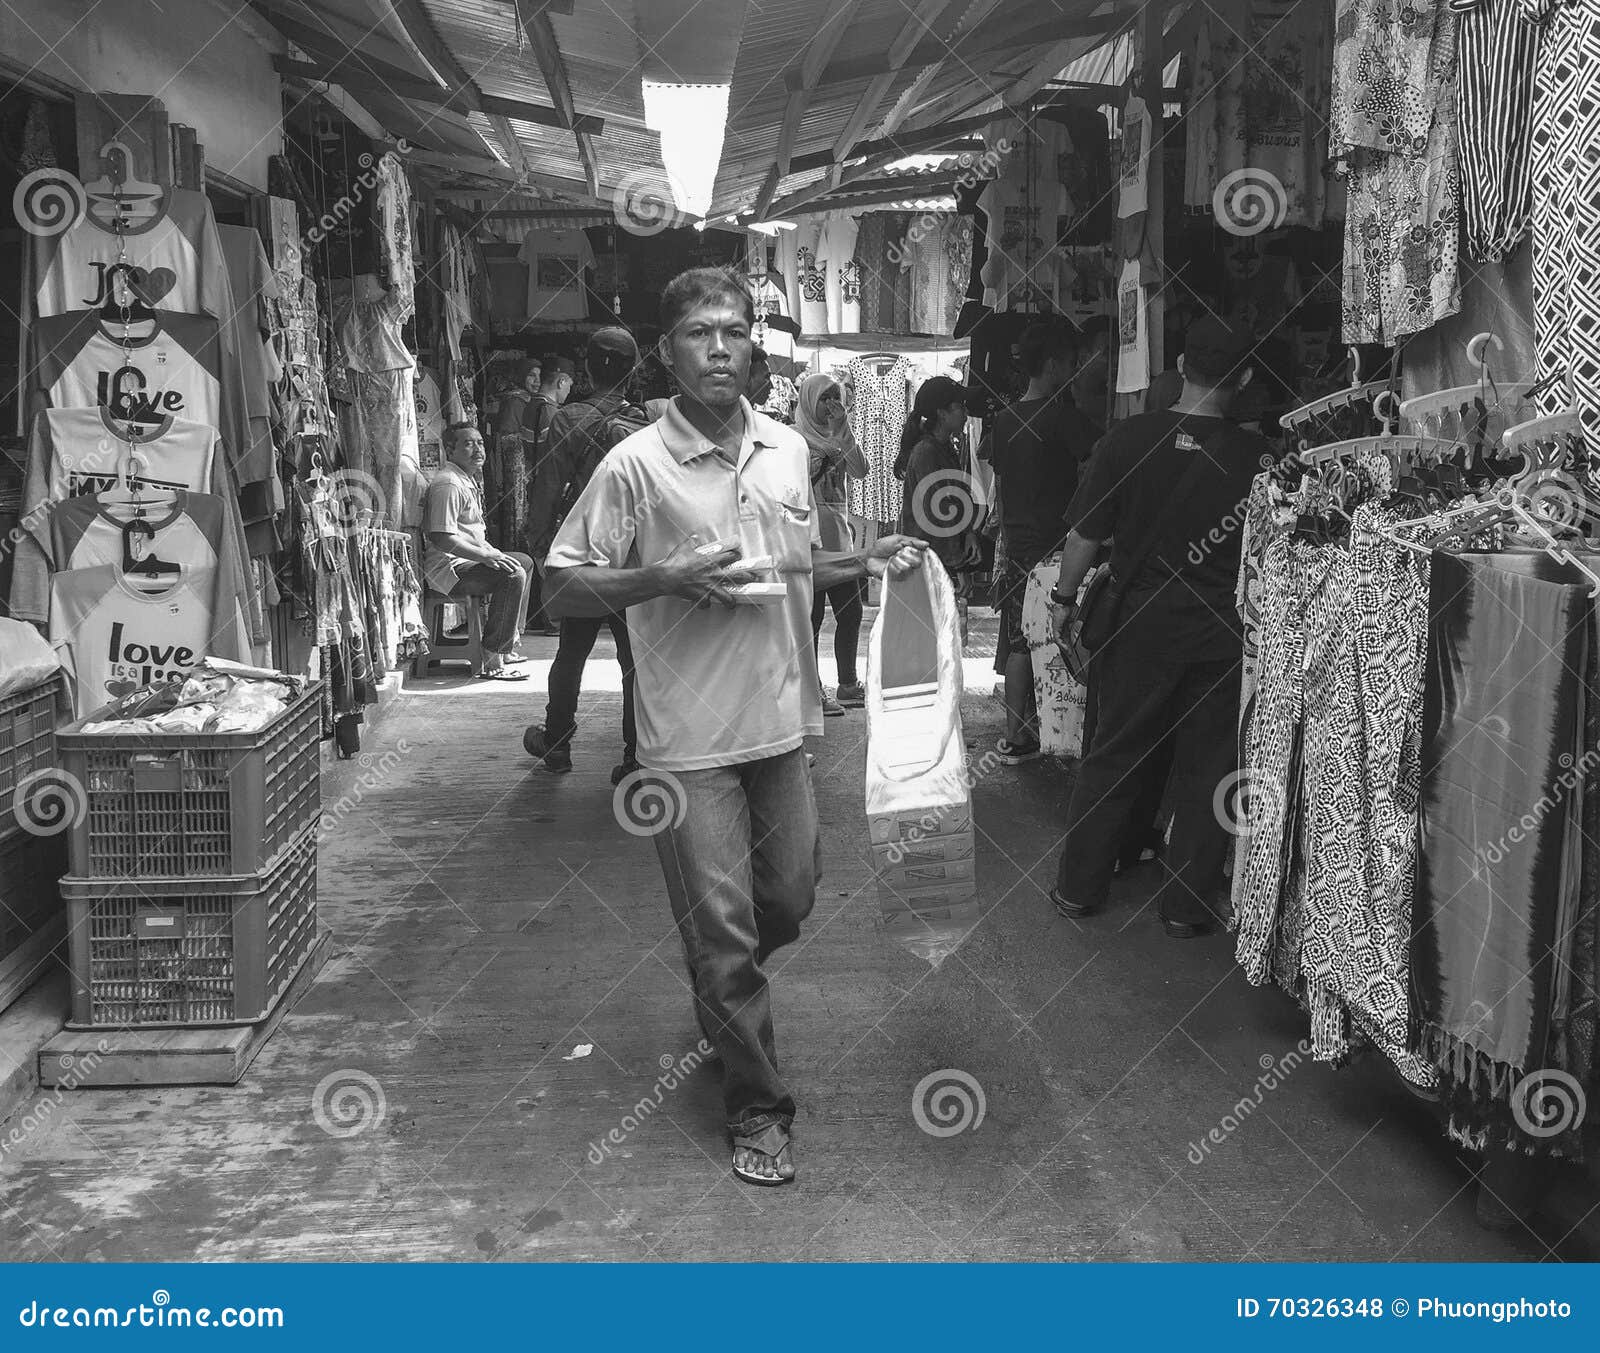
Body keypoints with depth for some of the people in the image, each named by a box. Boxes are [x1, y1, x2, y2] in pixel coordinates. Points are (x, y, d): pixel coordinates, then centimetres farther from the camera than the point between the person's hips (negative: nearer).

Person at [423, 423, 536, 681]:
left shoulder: (468, 480, 16)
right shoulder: (448, 484, -19)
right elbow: (441, 538, -27)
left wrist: (491, 552, 11)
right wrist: (485, 556, -27)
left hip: (468, 559, 12)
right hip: (448, 566, -12)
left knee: (525, 563, 24)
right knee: (513, 575, -29)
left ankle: (507, 645, 24)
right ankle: (493, 662, -27)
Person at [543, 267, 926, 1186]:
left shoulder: (788, 450, 6)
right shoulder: (635, 466, -11)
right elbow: (563, 588, -8)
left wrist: (870, 560, 3)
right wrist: (663, 577, -21)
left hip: (782, 721, 5)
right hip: (692, 738, -5)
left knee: (791, 897, 17)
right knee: (723, 928, 2)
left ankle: (722, 992, 49)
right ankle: (760, 1110, 19)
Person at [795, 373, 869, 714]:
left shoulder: (840, 436, 13)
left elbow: (861, 471, -2)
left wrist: (843, 431, -7)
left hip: (838, 534, 6)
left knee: (851, 612, 9)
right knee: (813, 616, -4)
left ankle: (848, 686, 20)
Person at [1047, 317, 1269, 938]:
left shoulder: (1127, 439, -9)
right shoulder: (1256, 456, -9)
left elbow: (1088, 533, -4)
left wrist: (1066, 597, 9)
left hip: (1142, 626, 0)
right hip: (1222, 632, 0)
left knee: (1113, 755, 12)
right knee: (1206, 768, 10)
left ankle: (1078, 888, 20)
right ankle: (1186, 905, 18)